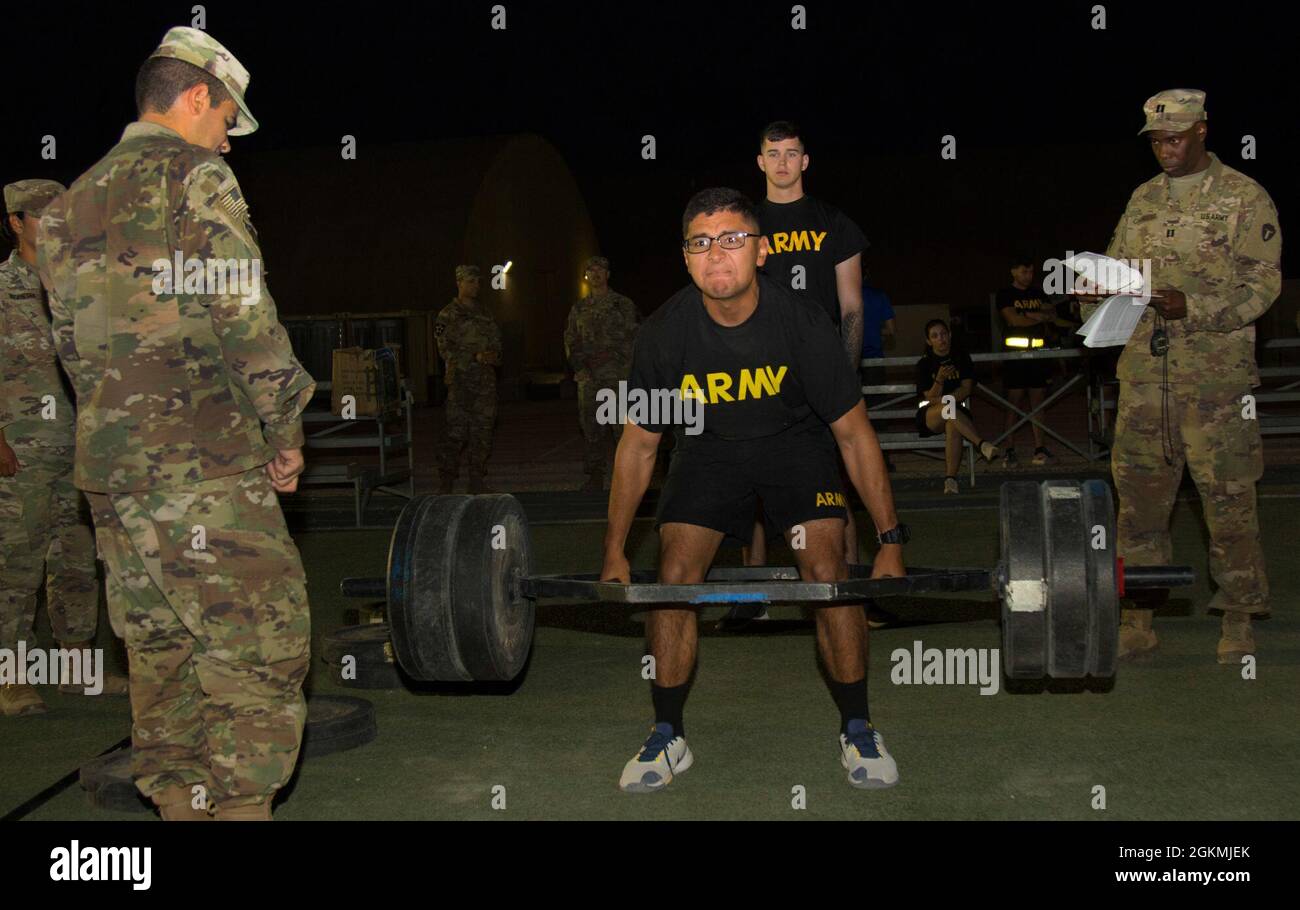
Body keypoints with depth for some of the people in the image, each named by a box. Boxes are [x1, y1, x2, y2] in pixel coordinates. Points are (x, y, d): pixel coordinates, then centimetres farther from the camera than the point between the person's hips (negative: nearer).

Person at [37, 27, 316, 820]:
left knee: (163, 650, 14)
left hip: (107, 463, 8)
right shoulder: (194, 176, -5)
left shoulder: (71, 205, 20)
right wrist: (285, 430, -4)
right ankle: (241, 806, -5)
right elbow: (245, 319, -13)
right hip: (203, 464, -8)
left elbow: (74, 344, 19)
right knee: (259, 643, -4)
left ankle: (179, 804, 20)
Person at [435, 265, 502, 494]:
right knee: (456, 432, -9)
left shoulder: (484, 312, 17)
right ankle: (445, 483, -4)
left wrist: (495, 357, -1)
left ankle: (477, 481, 13)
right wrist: (476, 357, -18)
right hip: (461, 380, -6)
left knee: (482, 432, 6)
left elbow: (497, 341, 21)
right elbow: (446, 350, -9)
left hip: (486, 380, 6)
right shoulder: (448, 315, -2)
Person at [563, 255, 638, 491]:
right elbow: (570, 340, 17)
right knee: (591, 428, 4)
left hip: (618, 376, -4)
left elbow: (633, 338, -1)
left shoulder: (623, 304, 6)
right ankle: (595, 478, 10)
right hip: (588, 377, 4)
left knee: (623, 427, -9)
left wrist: (609, 356, -12)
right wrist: (577, 360, 0)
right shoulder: (579, 308, 17)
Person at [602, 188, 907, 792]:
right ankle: (668, 738, 4)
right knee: (674, 577, -14)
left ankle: (857, 732, 2)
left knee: (828, 572, -19)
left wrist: (891, 543, -15)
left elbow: (854, 433, -16)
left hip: (795, 443, -1)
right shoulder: (664, 333, -22)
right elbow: (638, 443, -9)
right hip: (708, 448, 1)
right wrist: (615, 554, -5)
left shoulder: (802, 322, -27)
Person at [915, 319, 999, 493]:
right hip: (929, 416, -1)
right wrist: (939, 380, -25)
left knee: (953, 426, -36)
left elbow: (967, 389, 0)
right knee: (947, 409, -38)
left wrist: (945, 399, -16)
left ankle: (950, 479, -39)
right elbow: (931, 397, -6)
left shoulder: (961, 357, 9)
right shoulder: (924, 363, 2)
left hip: (958, 410, 1)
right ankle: (981, 444, -46)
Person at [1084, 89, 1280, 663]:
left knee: (1228, 498, -1)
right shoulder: (1143, 200, 17)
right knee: (1138, 497, 6)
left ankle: (1238, 621, 11)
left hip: (1216, 377, -5)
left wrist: (1191, 307, -20)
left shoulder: (1244, 199, 1)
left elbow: (1261, 283, -6)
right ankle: (1136, 620, 15)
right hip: (1144, 373, 5)